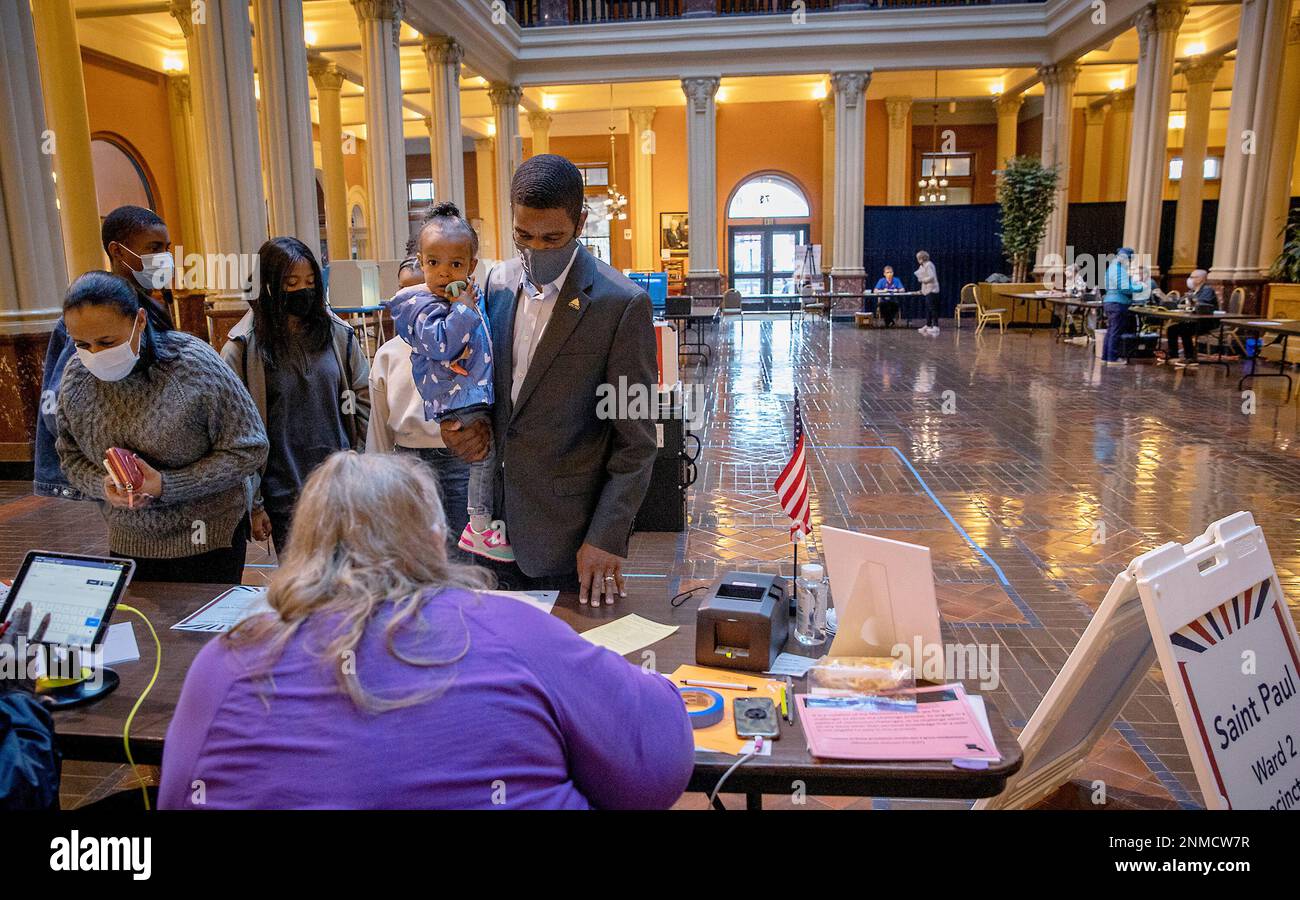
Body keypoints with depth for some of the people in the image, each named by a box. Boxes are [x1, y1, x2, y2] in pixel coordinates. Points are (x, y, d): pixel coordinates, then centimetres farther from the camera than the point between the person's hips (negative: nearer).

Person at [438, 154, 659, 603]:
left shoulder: (622, 304, -14)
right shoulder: (498, 282, 5)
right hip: (502, 524, 6)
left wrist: (607, 537, -16)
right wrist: (471, 422, -3)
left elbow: (635, 440, -12)